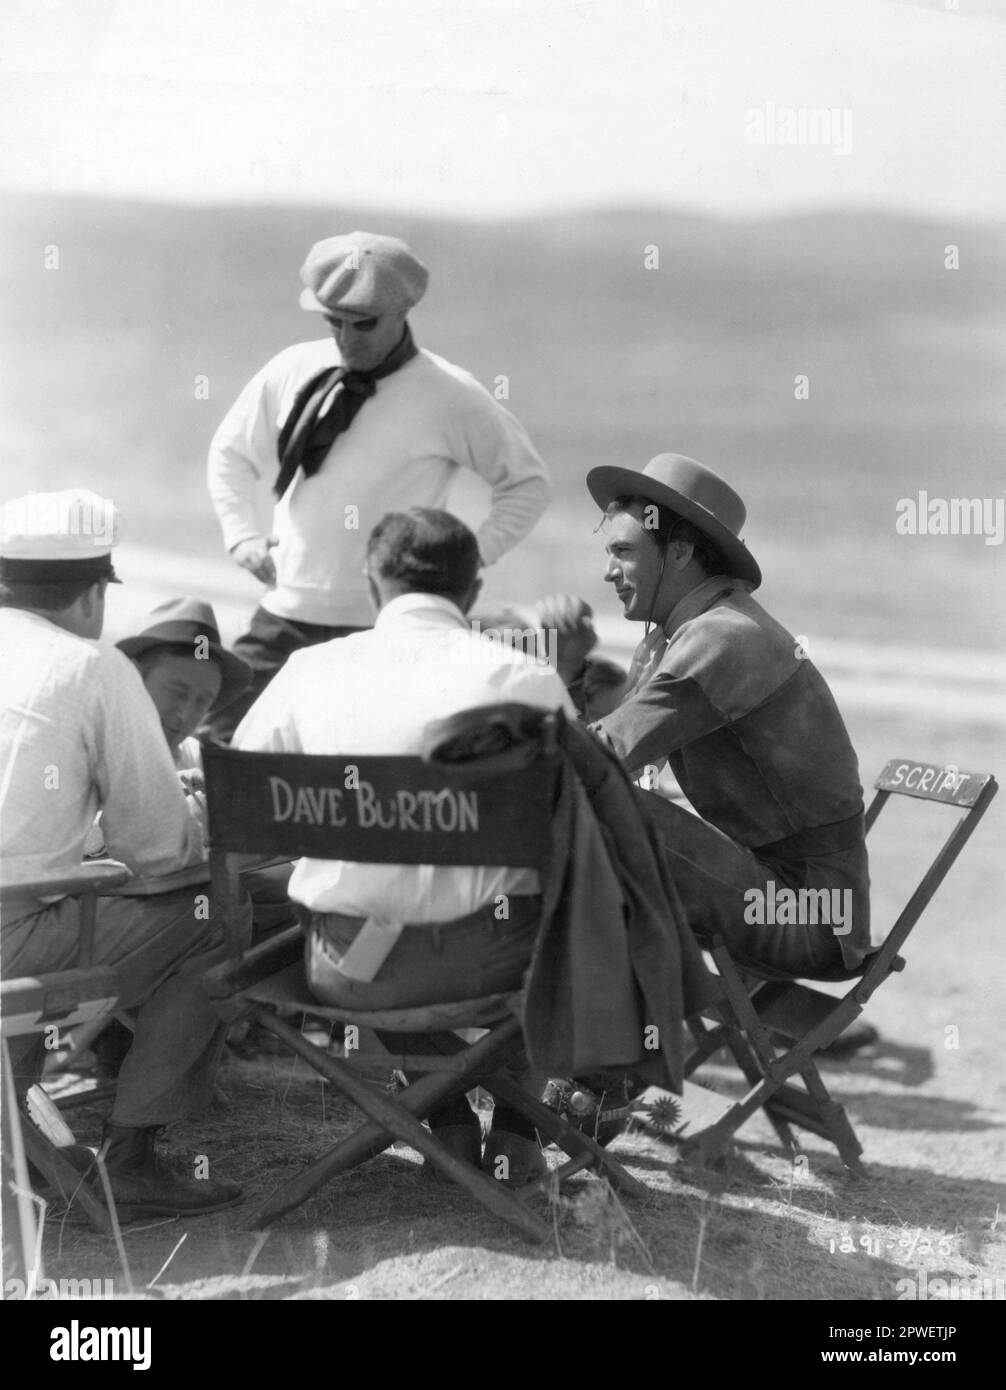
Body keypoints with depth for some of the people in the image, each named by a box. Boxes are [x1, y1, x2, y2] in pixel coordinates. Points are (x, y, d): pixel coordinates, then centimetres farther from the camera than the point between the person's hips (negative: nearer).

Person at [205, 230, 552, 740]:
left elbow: (528, 482, 6)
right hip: (284, 616, 4)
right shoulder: (294, 370, 4)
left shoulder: (449, 396, -6)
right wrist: (244, 538, 9)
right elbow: (231, 452, 21)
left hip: (388, 629, -4)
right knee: (224, 746, -4)